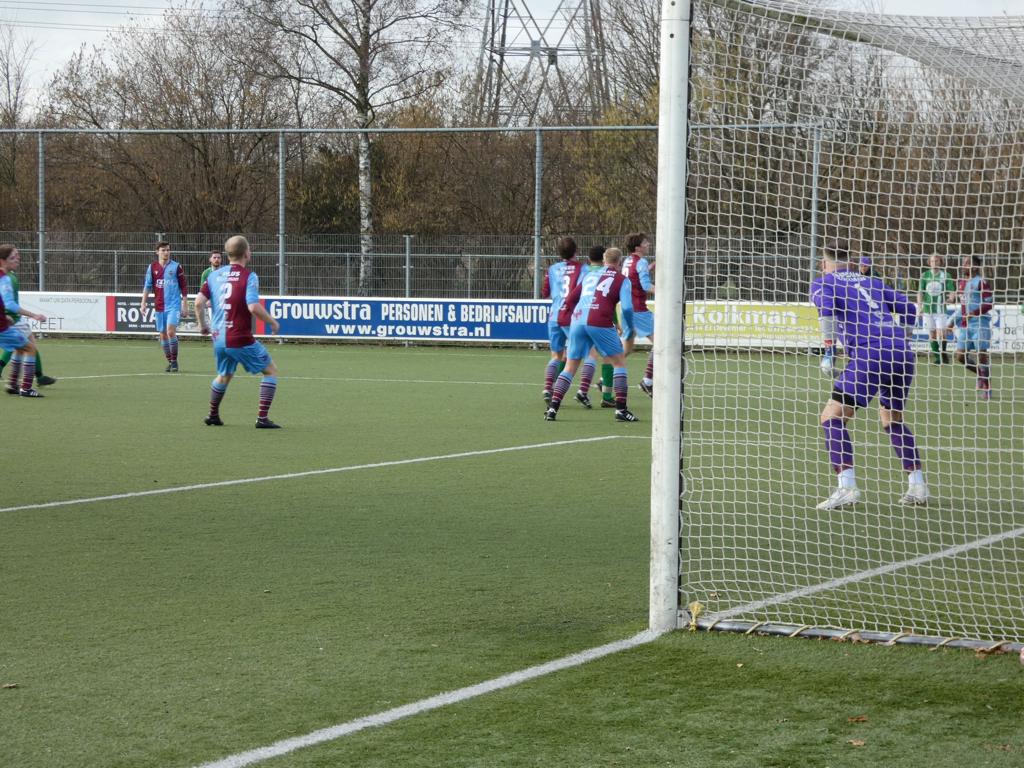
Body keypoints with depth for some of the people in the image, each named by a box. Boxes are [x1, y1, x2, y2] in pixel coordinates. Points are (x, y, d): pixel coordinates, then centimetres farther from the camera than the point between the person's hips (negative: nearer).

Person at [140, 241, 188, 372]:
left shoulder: (176, 267, 0)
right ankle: (170, 362, 18)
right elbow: (147, 286, 8)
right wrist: (143, 303, 0)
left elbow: (184, 287, 3)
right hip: (159, 306, 4)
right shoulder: (152, 267, 6)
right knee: (163, 335, 6)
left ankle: (174, 361, -7)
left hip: (174, 305, -4)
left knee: (171, 331, -18)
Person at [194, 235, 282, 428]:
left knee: (224, 376, 29)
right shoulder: (249, 276, -11)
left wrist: (202, 324, 15)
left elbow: (199, 302, -1)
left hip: (219, 338, 6)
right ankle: (262, 418, -1)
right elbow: (253, 307, -22)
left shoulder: (215, 275, 5)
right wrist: (272, 322, -7)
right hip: (241, 340, -6)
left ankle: (212, 416, 36)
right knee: (271, 370, 7)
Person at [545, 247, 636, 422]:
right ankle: (621, 410, 3)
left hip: (577, 322, 4)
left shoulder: (589, 275, 23)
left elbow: (569, 301, 24)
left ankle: (552, 408, 2)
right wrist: (630, 328, 10)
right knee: (619, 362, 10)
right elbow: (627, 307, -5)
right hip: (600, 324, -4)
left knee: (570, 367, 12)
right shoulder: (622, 280, 9)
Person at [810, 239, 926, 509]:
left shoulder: (823, 281, 12)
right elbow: (908, 308, 23)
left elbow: (826, 304, -10)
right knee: (892, 420, 26)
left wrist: (828, 350, -10)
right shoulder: (871, 282, 27)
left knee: (832, 417, 0)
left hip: (869, 354, -6)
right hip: (903, 353, 6)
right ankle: (917, 485, 21)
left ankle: (847, 487, -15)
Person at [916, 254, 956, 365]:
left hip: (940, 309, -2)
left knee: (941, 333, -11)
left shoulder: (946, 275, 1)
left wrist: (951, 298, -25)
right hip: (928, 309, 2)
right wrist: (919, 308, -1)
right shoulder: (924, 275, 6)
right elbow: (920, 292, 7)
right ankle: (936, 357, 14)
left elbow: (952, 291, -2)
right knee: (932, 334, 5)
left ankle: (943, 353, 12)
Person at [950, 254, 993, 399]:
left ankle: (987, 389, 7)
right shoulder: (961, 283, 13)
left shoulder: (981, 282, -11)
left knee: (982, 356, -4)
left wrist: (974, 313, -23)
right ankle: (982, 374, 26)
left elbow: (989, 303, -13)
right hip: (965, 325, 8)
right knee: (960, 357, 4)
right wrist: (954, 319, 17)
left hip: (979, 324, -8)